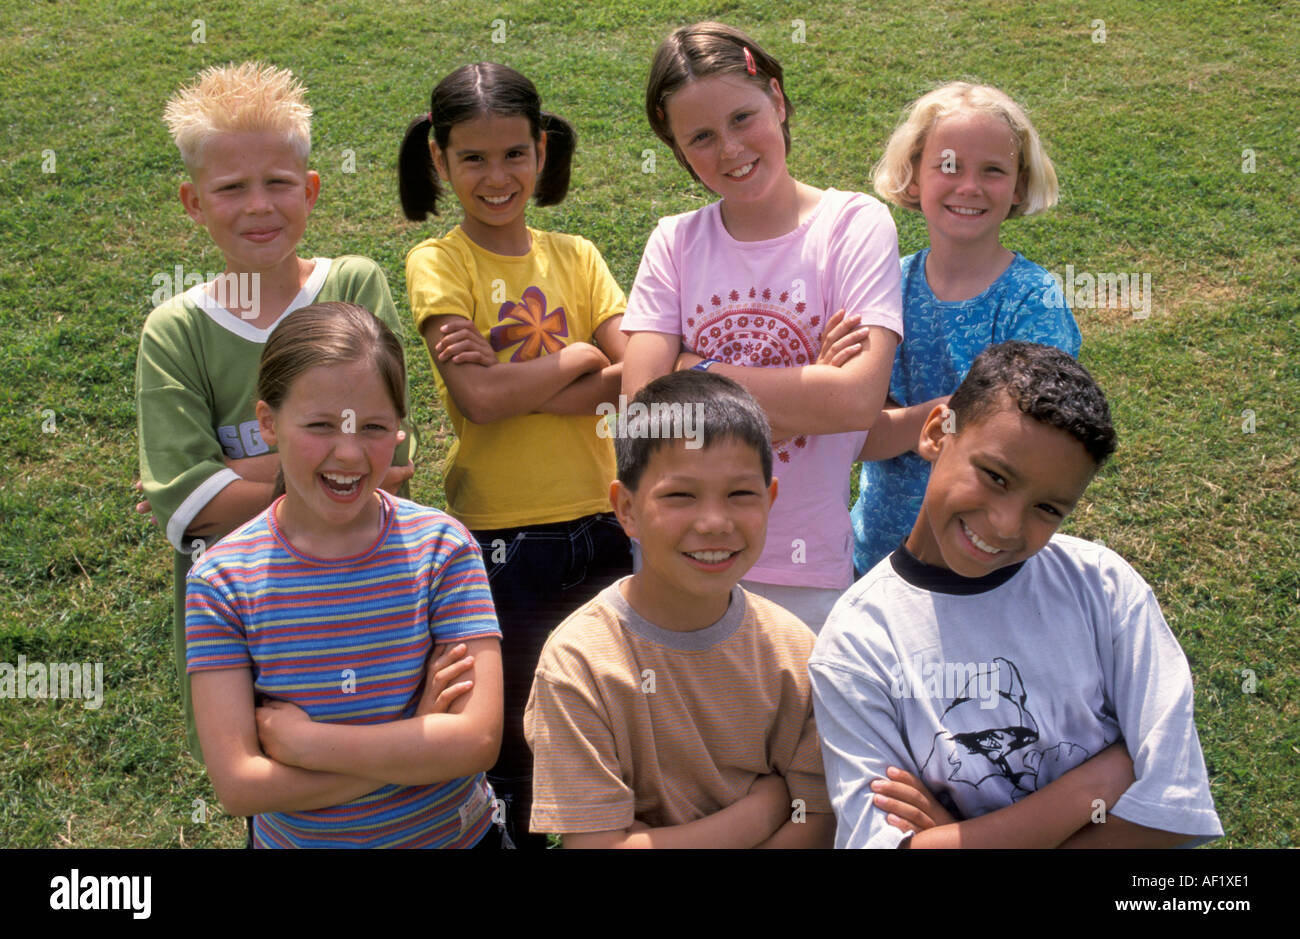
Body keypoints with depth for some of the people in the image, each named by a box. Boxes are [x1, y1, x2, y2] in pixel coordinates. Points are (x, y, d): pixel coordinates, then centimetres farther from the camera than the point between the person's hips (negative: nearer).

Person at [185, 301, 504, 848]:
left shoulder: (441, 547, -7)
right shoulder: (222, 579, -7)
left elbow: (478, 739, -14)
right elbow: (237, 785, -12)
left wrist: (300, 739, -15)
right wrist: (415, 745, -16)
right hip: (294, 840, 0)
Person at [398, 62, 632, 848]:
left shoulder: (575, 256, 8)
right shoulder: (437, 264, -2)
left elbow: (644, 377, -6)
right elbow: (479, 398, -17)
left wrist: (518, 384, -15)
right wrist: (581, 357, -6)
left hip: (600, 529, 3)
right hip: (498, 540, -3)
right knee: (508, 746, 11)